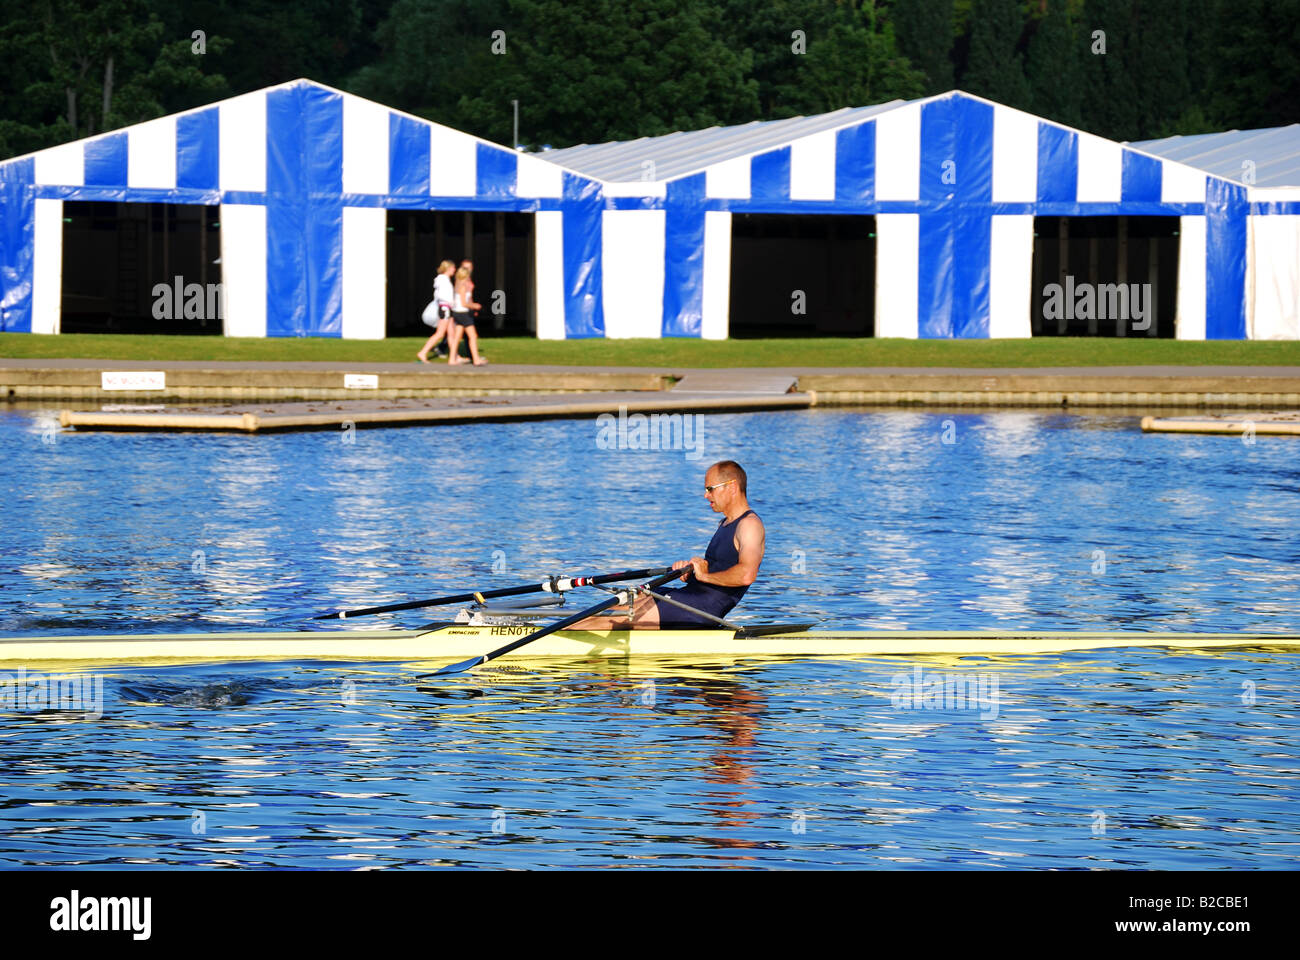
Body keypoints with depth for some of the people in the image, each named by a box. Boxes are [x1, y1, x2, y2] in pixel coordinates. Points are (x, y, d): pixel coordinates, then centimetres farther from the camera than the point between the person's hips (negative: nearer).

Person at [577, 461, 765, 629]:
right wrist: (688, 571, 1)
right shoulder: (724, 524, 22)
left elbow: (747, 575, -27)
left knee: (621, 618, -14)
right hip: (689, 595, 10)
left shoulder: (749, 524, -11)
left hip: (705, 607, -10)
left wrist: (705, 575, -16)